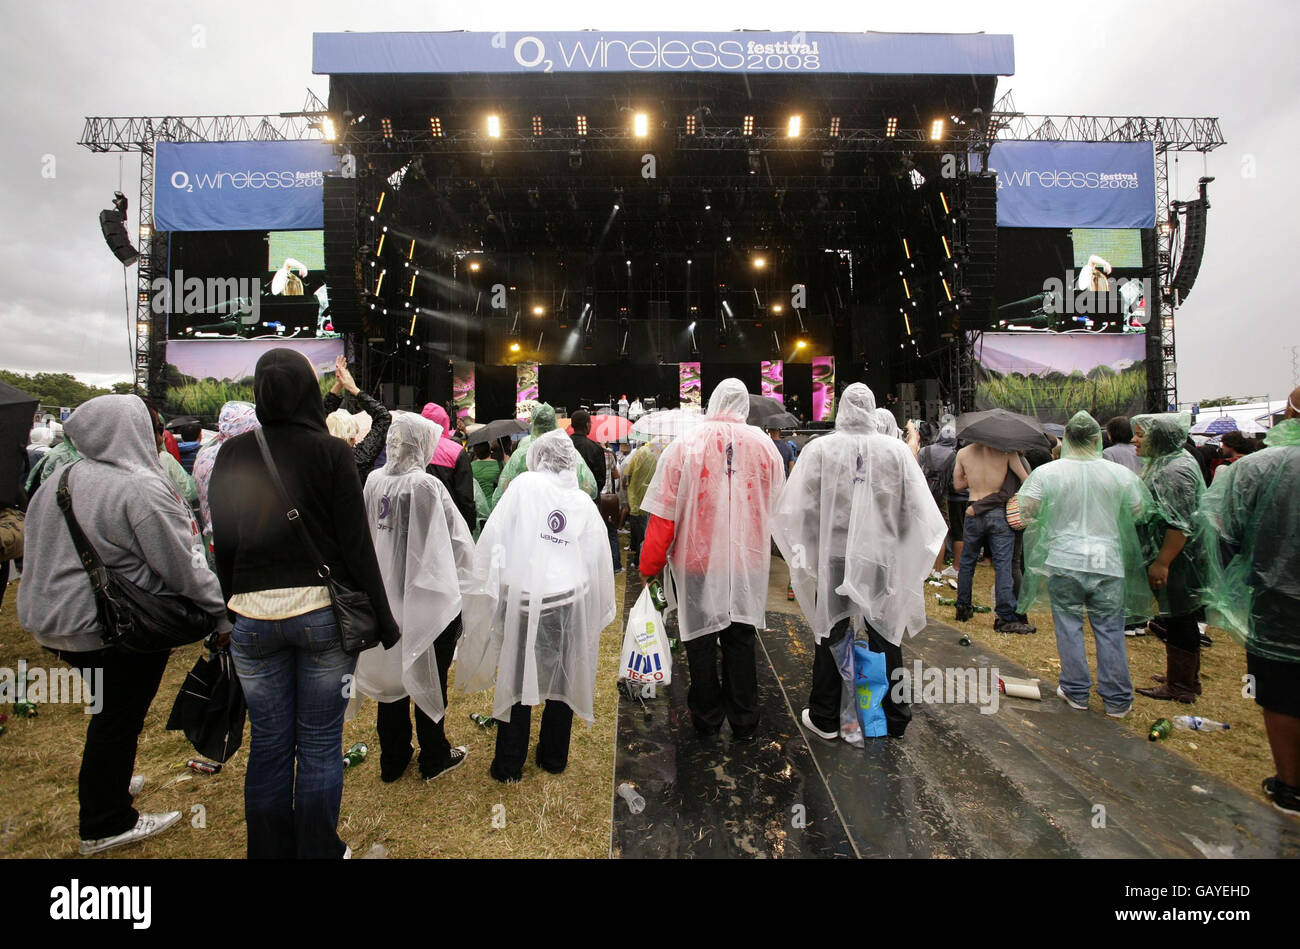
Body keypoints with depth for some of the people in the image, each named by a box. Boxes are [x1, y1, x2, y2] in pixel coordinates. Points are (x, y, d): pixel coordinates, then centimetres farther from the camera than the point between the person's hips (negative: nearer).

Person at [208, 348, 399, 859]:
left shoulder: (232, 453, 2)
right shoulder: (332, 452, -8)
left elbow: (222, 544, 7)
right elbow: (357, 543, -9)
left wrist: (230, 607, 18)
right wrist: (383, 616, -3)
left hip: (253, 612, 3)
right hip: (322, 610, -3)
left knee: (267, 744, 15)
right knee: (320, 744, 10)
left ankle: (268, 850, 31)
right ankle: (317, 850, 24)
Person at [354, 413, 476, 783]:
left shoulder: (373, 482, -4)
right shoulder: (426, 485, -21)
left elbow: (366, 536, 7)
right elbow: (458, 541, -16)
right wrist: (458, 583, 0)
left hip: (386, 596, 6)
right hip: (428, 599, -5)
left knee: (391, 674, 18)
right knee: (428, 679, 11)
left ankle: (392, 760, 34)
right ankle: (435, 758, 29)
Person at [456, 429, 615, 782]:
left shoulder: (525, 484, -3)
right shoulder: (584, 502, 5)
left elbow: (493, 535, -6)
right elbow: (600, 558, 9)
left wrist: (484, 587, 2)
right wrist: (599, 608, 20)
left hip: (523, 599, -2)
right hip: (568, 602, 3)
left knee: (517, 681, 10)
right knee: (562, 680, 16)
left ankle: (509, 764, 23)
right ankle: (554, 758, 31)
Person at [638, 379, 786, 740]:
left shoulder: (683, 445, -10)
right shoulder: (765, 445, -1)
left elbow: (663, 513, -10)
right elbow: (778, 509, 6)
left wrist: (649, 565, -2)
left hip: (698, 563, -2)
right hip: (749, 564, 3)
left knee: (701, 641, 13)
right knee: (741, 641, 16)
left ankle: (707, 720, 29)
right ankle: (744, 723, 29)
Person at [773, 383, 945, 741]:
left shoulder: (819, 448, -8)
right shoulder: (896, 450, -4)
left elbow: (801, 508, -8)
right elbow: (916, 510, 0)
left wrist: (808, 550, 6)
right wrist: (899, 546, 14)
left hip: (833, 557, -1)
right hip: (882, 558, 1)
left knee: (831, 635, 11)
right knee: (886, 636, 15)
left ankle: (824, 718, 23)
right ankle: (895, 717, 29)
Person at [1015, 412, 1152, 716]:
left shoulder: (1046, 472, -10)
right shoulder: (1120, 473, -5)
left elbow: (1026, 512, -7)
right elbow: (1137, 513, 7)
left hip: (1063, 559, -1)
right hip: (1107, 562, 1)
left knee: (1069, 626, 10)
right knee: (1110, 629, 10)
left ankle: (1076, 692, 20)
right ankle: (1117, 699, 20)